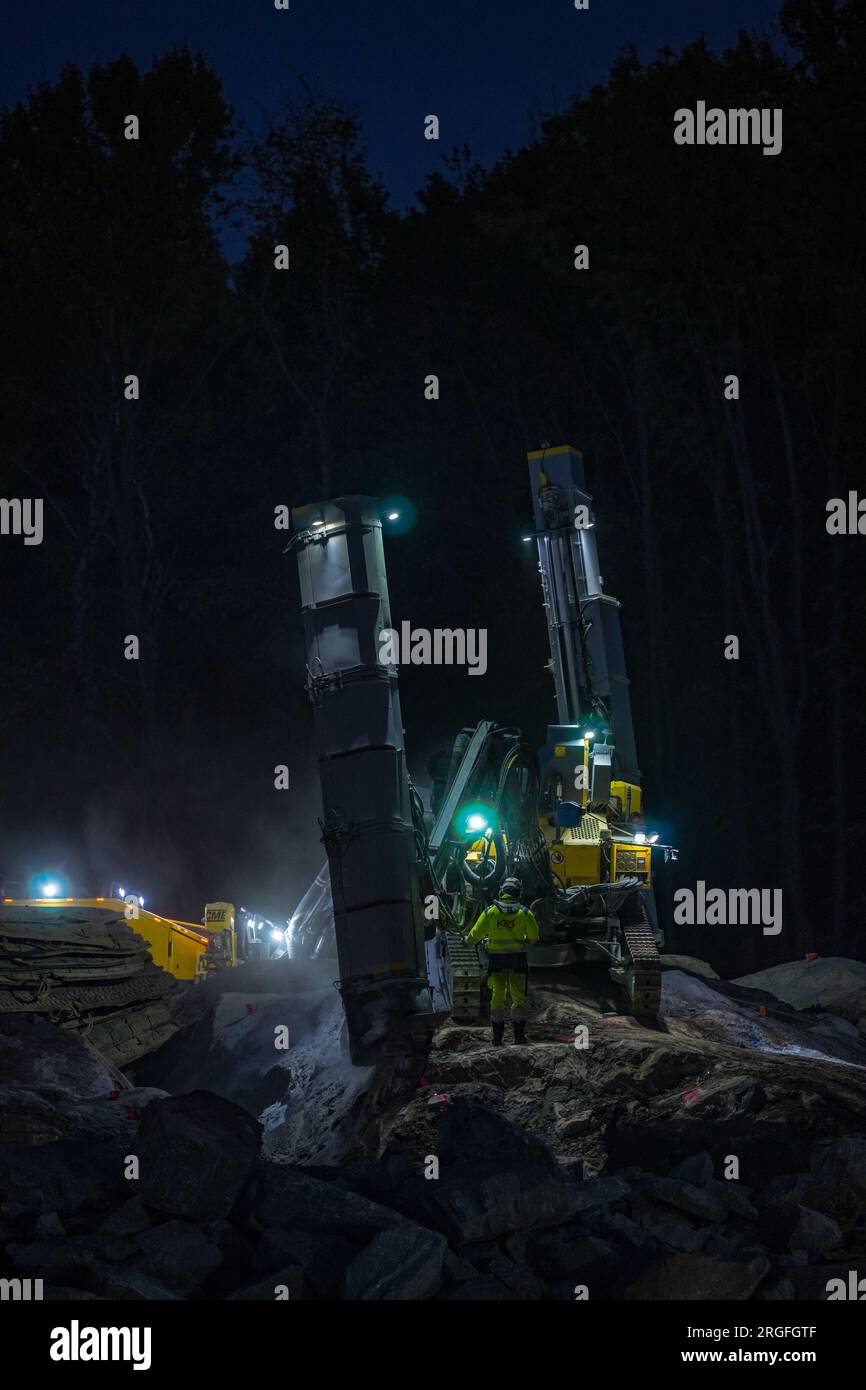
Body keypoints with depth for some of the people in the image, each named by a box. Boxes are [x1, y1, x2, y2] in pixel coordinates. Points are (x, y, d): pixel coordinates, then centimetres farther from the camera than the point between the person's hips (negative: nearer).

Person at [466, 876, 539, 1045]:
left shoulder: (490, 911, -4)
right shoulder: (524, 912, -5)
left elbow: (476, 934, -1)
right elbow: (534, 936, -1)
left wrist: (469, 939, 21)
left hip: (497, 959, 1)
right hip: (518, 958, 0)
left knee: (497, 995, 8)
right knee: (518, 996, 8)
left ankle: (497, 1036, 7)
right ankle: (519, 1034, 5)